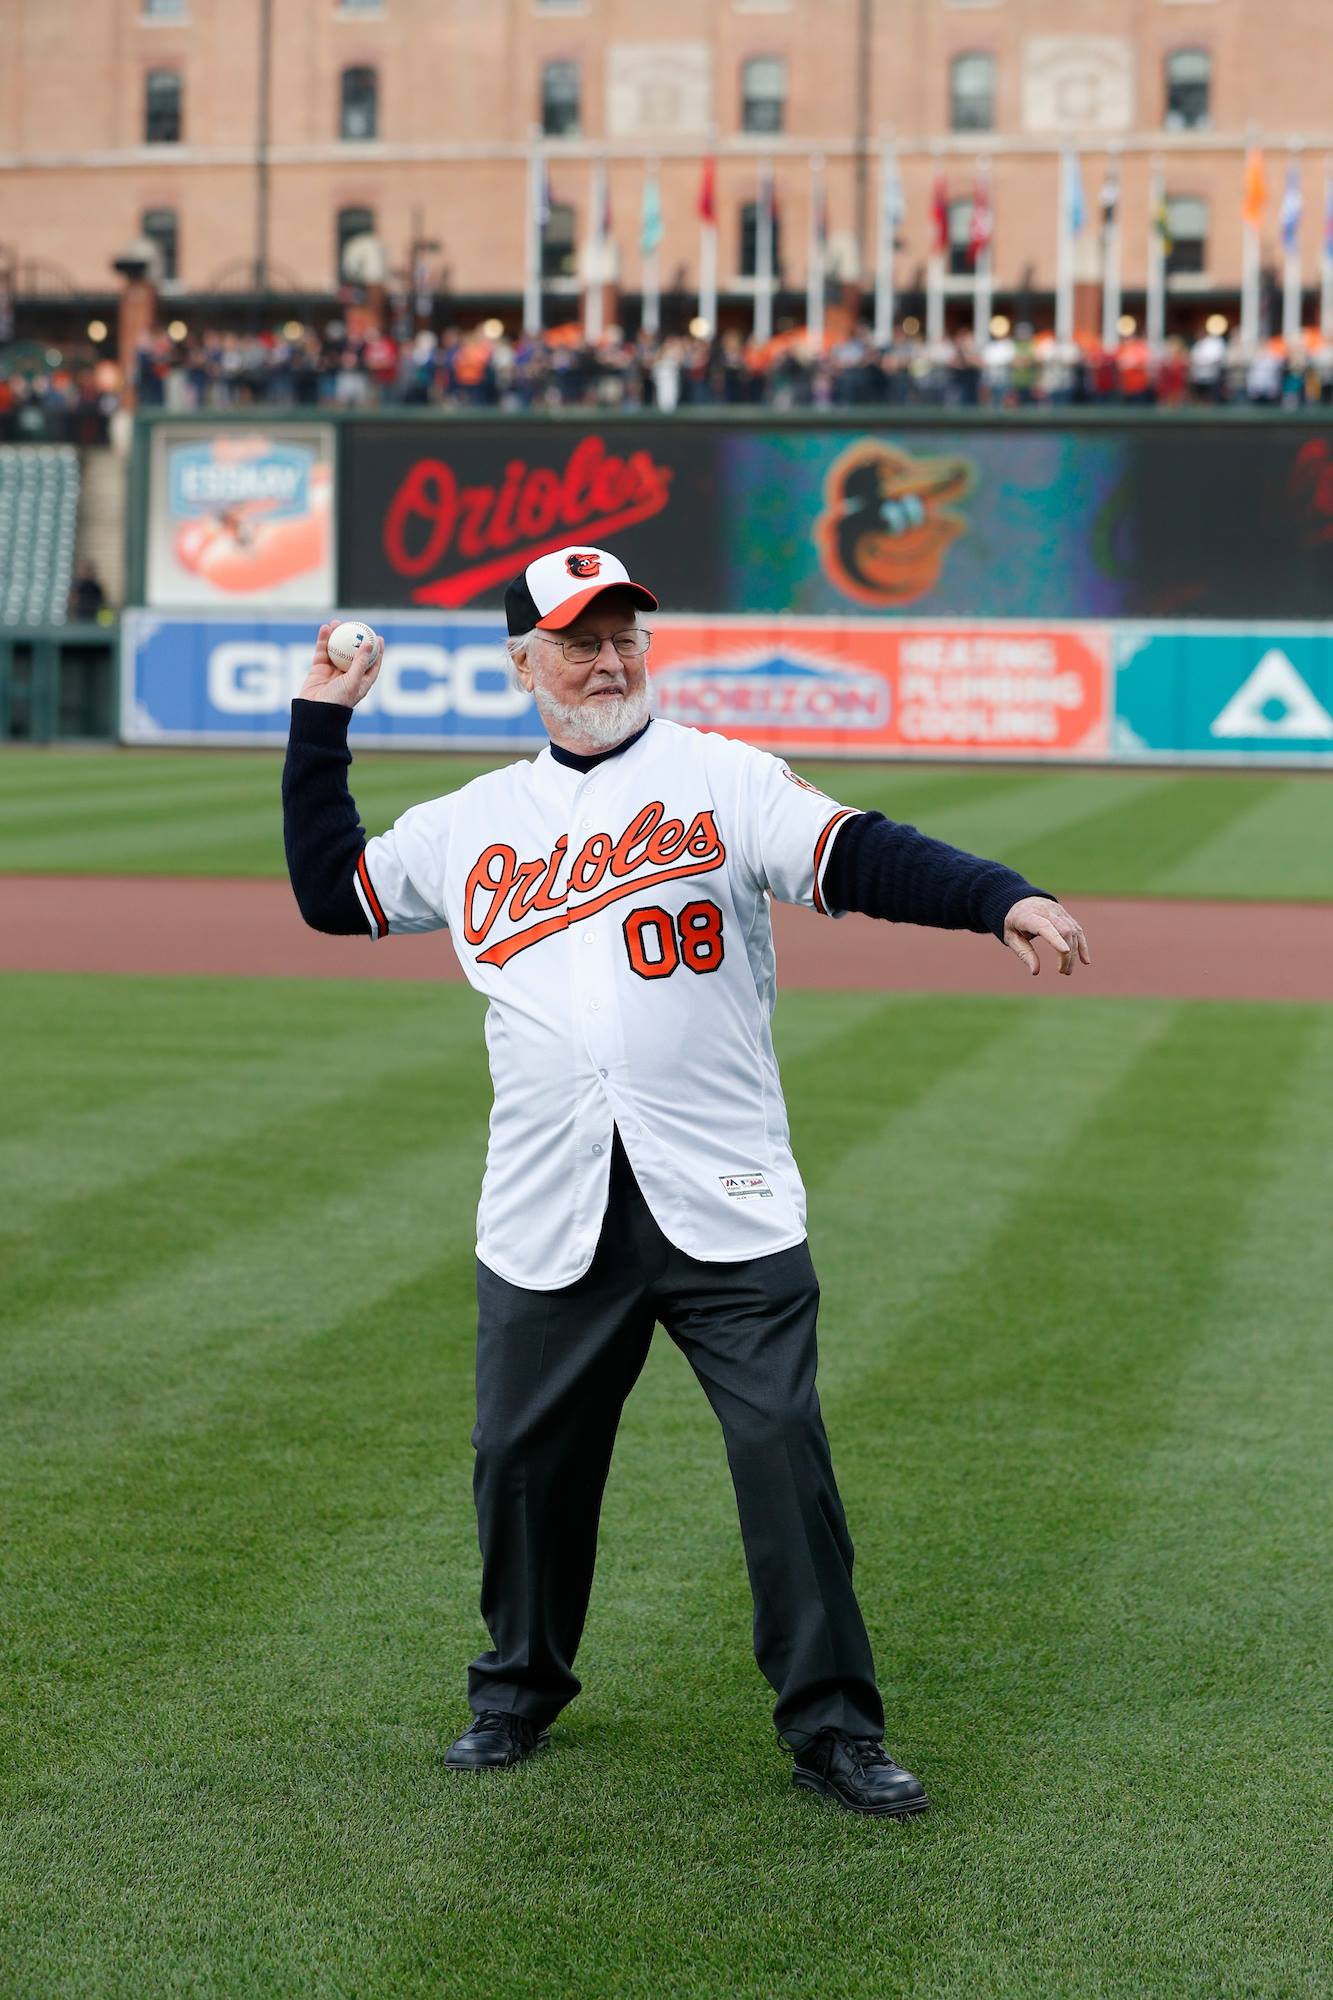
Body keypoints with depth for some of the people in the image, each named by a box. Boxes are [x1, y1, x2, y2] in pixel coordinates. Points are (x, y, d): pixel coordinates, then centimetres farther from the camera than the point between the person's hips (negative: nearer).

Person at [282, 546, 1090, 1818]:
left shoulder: (722, 780, 3)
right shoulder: (475, 824, 15)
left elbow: (857, 857, -11)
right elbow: (331, 891, 23)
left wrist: (1002, 899, -27)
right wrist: (321, 725, 21)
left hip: (725, 1210, -3)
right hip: (546, 1224, 3)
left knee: (783, 1450, -6)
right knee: (524, 1456, 9)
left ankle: (831, 1724, 4)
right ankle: (520, 1688, 31)